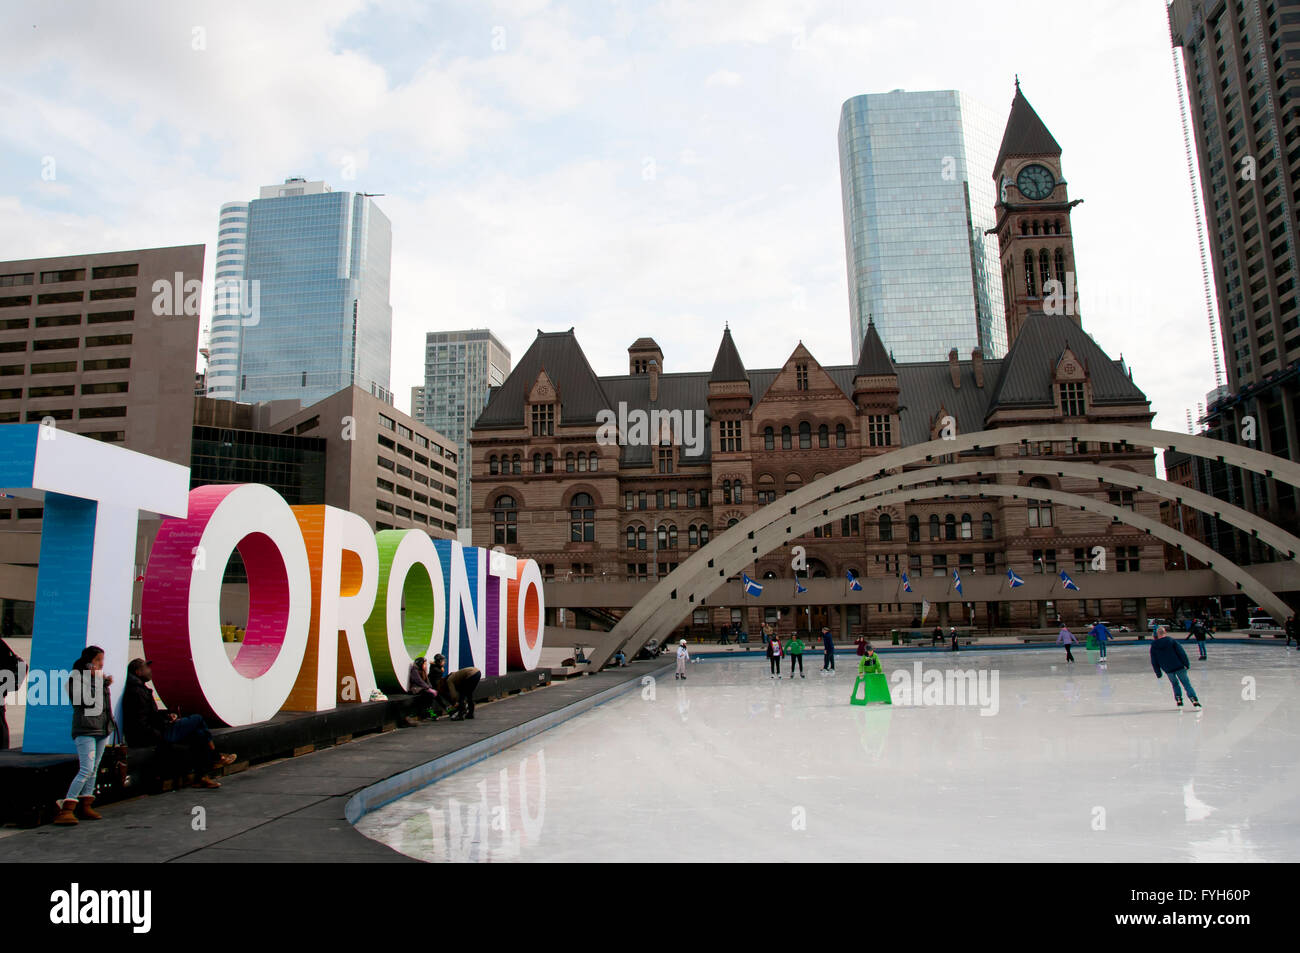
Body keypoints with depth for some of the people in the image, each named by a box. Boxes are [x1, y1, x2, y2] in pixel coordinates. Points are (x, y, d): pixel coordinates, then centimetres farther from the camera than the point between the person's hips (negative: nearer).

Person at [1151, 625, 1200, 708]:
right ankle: (1194, 700, -6)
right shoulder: (1171, 640, -3)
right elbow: (1181, 652, -7)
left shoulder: (1154, 646, 2)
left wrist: (1158, 673, 13)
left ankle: (1178, 699, 12)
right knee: (1186, 684, 4)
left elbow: (1154, 662, 5)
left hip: (1168, 670, 2)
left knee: (1175, 684, 22)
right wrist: (1186, 663, -1)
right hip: (1179, 666, -2)